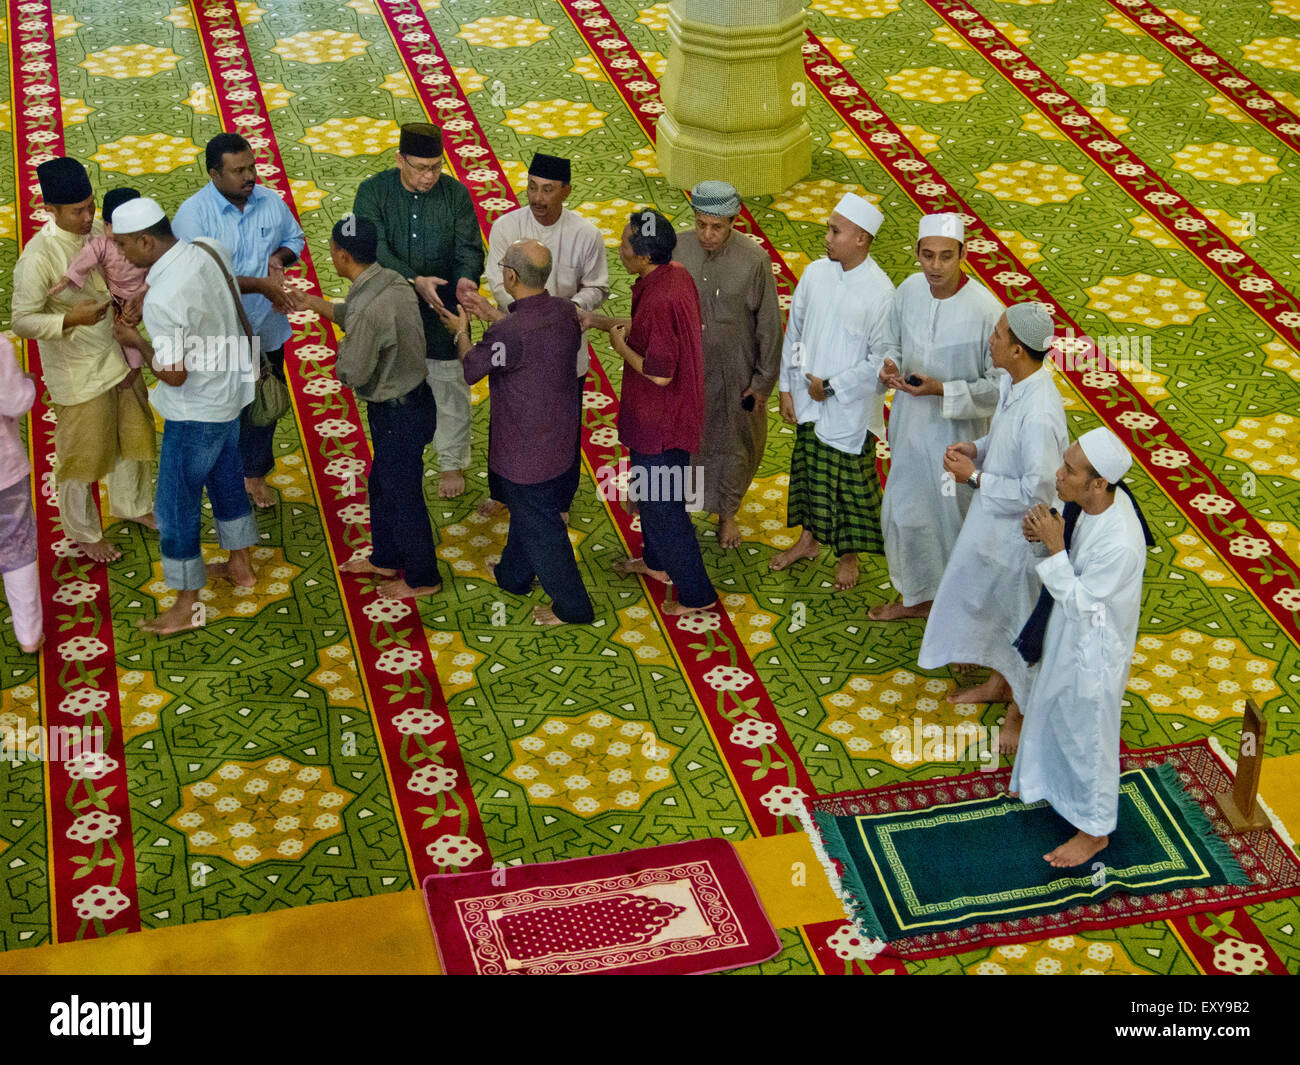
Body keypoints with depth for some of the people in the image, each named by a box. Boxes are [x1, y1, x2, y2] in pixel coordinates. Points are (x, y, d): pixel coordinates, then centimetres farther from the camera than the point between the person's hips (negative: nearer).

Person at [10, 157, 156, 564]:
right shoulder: (39, 256, -25)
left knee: (134, 435, 22)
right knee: (83, 454, 9)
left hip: (119, 358, 7)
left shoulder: (99, 232, -5)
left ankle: (133, 505, 47)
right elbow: (23, 321, -22)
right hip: (78, 374, -7)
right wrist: (71, 319, -37)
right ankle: (84, 533, 31)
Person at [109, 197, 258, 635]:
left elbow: (174, 375, -25)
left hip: (197, 411, -8)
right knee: (226, 477, 26)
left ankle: (187, 607, 16)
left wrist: (136, 340, -11)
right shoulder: (210, 251, -8)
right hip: (231, 390, 8)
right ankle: (240, 565, 44)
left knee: (177, 504, 6)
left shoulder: (161, 301, -31)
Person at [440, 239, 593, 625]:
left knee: (540, 525, 8)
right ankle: (513, 575, 49)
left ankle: (573, 607, 20)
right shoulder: (565, 311, -8)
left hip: (525, 449, -8)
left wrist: (461, 331, 6)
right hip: (560, 437, 8)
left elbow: (471, 369, -13)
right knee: (527, 510, 28)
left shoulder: (509, 332, -30)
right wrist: (490, 313, 15)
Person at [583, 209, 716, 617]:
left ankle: (696, 594, 15)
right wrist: (599, 321, 9)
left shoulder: (659, 300, -32)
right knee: (647, 489, 28)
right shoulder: (676, 275, -1)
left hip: (660, 420, -10)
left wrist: (622, 348, -15)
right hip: (660, 414, 10)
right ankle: (656, 561, 48)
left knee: (662, 505, 4)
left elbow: (659, 372, -30)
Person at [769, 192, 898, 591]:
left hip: (850, 411, -5)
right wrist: (787, 387, 4)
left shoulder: (880, 294, -22)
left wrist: (832, 386, -15)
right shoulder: (815, 273, -6)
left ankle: (848, 556, 31)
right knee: (808, 468, 21)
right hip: (808, 401, 5)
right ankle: (809, 538, 42)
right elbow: (794, 332, 5)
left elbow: (884, 361, -18)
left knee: (850, 481, 11)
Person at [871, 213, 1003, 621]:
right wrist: (890, 366, -12)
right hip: (910, 423, 6)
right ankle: (916, 596, 43)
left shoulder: (985, 309, -24)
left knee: (955, 520, 11)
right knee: (904, 512, 19)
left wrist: (942, 391, -27)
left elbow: (999, 384, -18)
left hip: (956, 433, -6)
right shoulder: (908, 290, -7)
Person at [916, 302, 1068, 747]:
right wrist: (976, 448, -5)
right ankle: (999, 681, 50)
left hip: (1020, 530, -9)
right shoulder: (1012, 381, -6)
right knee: (991, 603, 27)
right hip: (993, 518, 9)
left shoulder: (1039, 414, -35)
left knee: (1019, 616, 11)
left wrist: (975, 476, -22)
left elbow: (1037, 492, -30)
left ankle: (1020, 711, 32)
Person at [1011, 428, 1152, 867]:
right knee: (1055, 712, 30)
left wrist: (1054, 547, -32)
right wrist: (1047, 532, -15)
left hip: (1093, 647, -8)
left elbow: (1077, 601, -28)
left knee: (1088, 734, 13)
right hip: (1067, 632, 8)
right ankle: (1055, 782, 58)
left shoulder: (1120, 544, -39)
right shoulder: (1087, 504, -16)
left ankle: (1094, 830, 36)